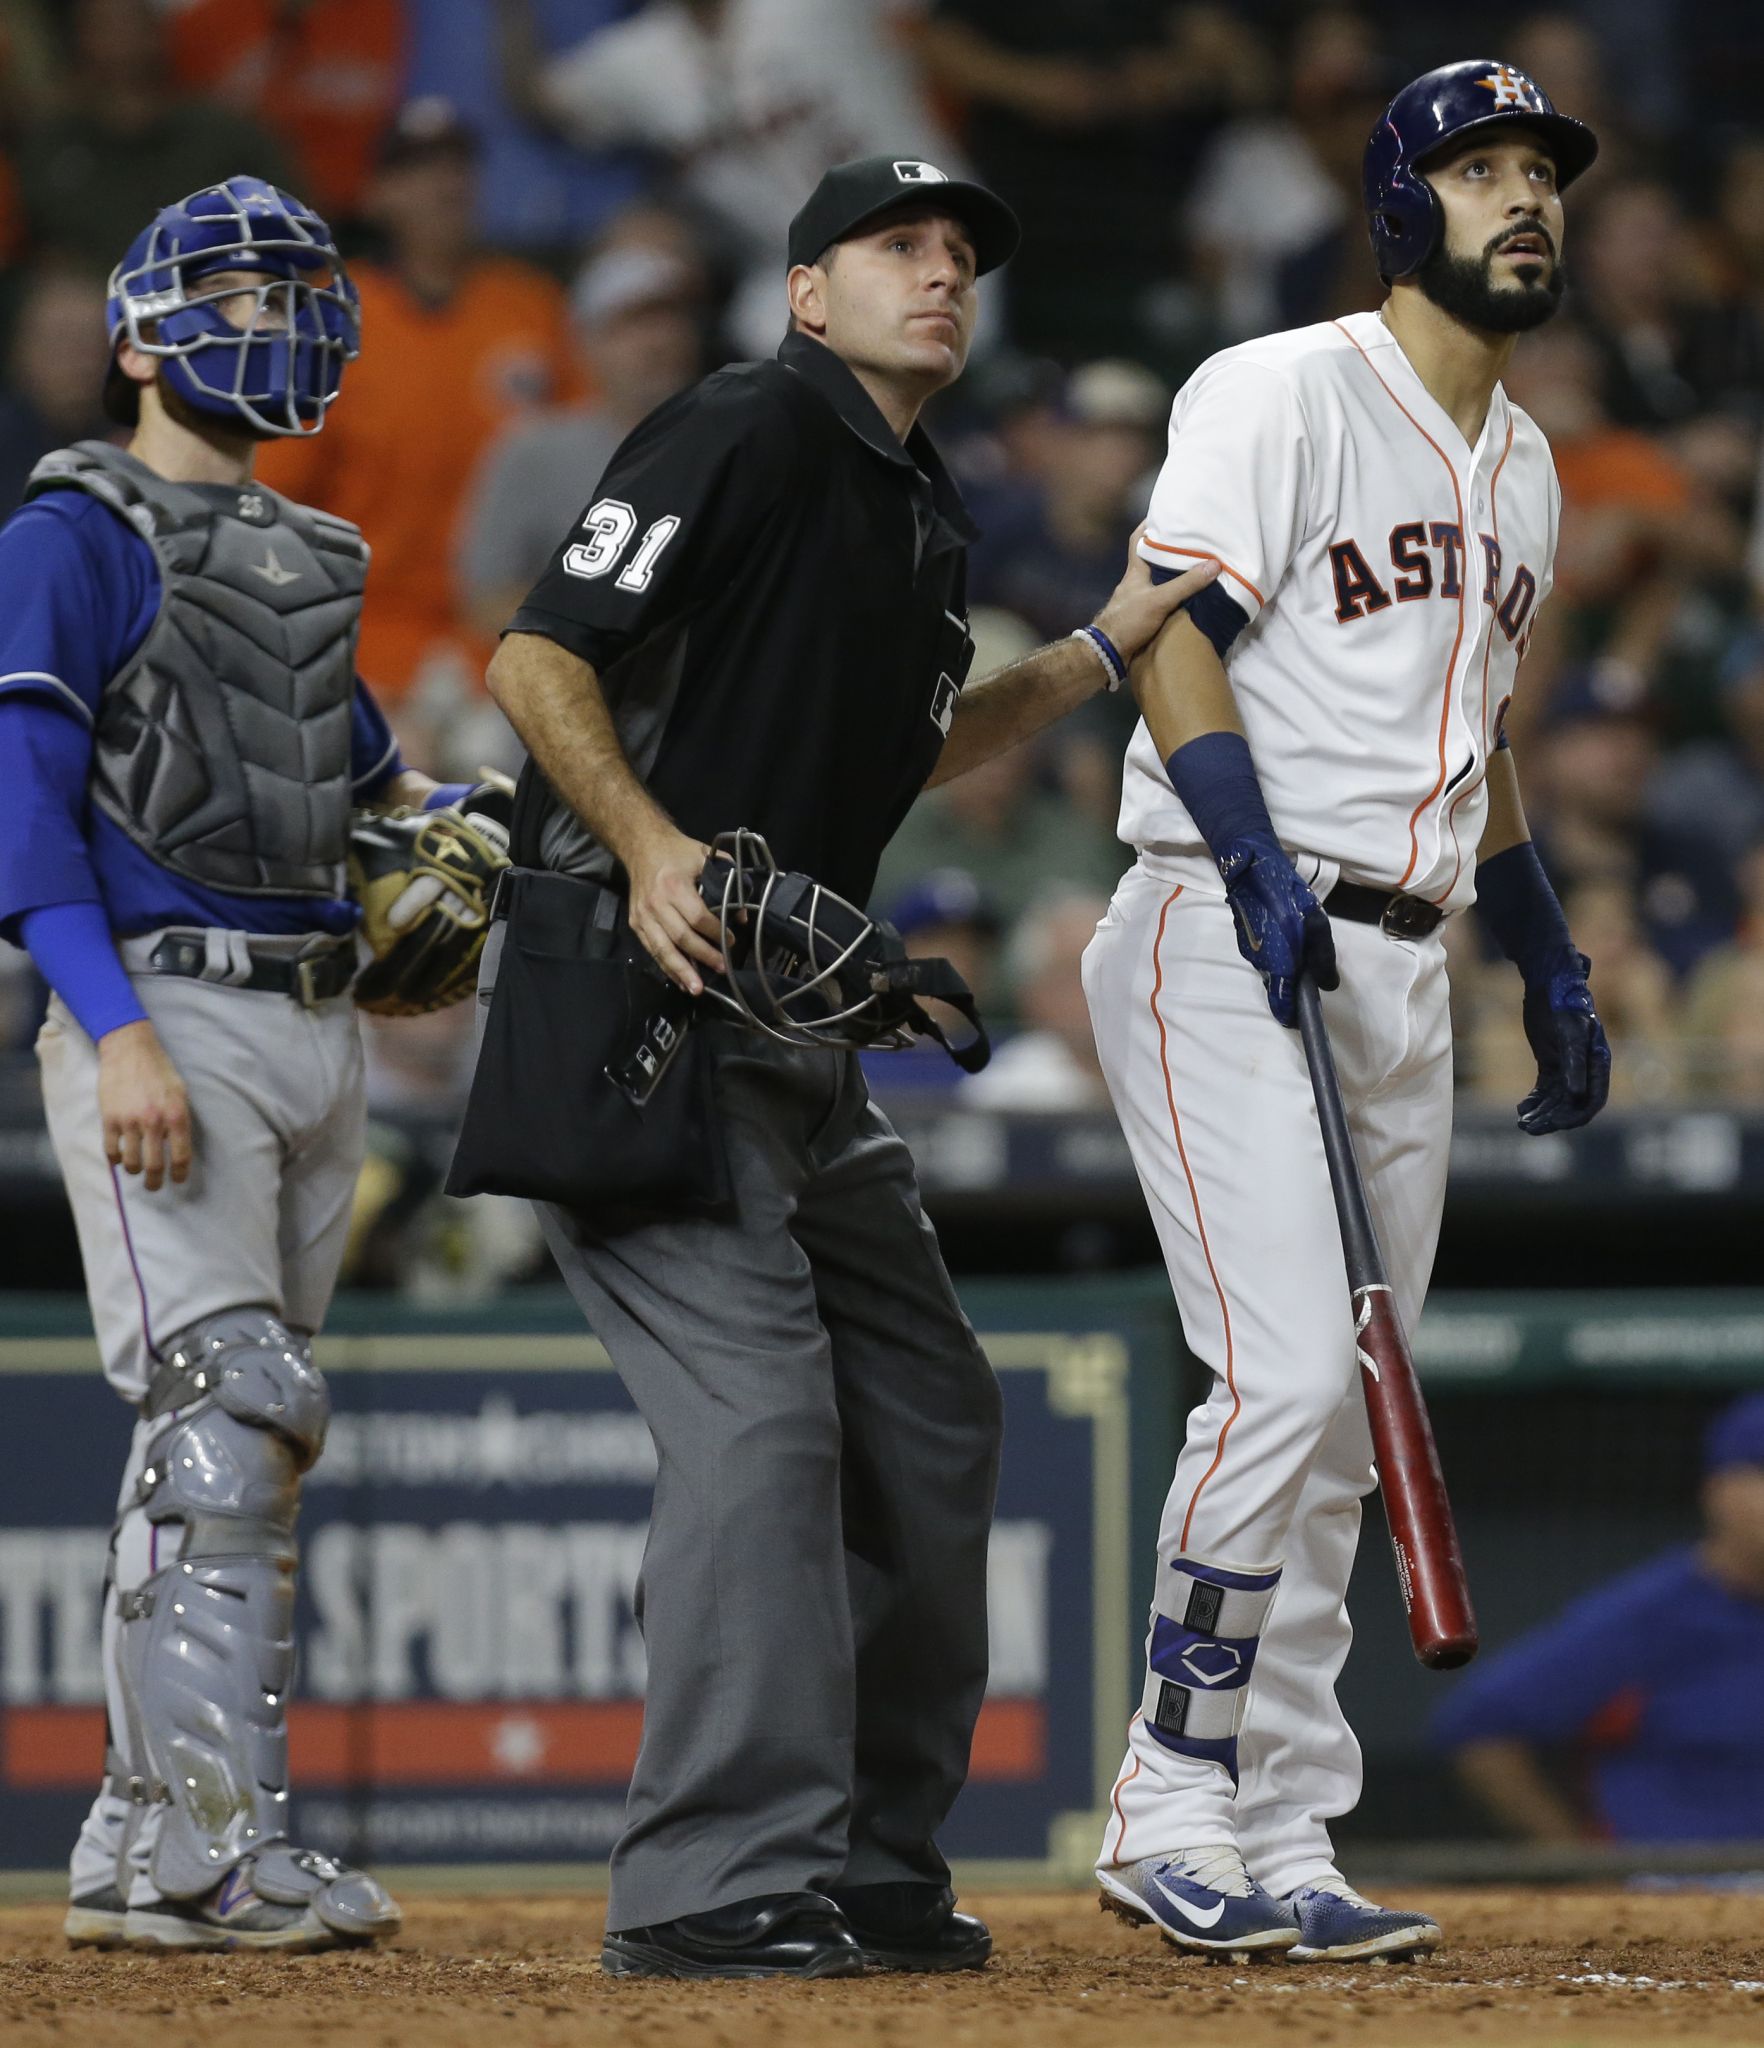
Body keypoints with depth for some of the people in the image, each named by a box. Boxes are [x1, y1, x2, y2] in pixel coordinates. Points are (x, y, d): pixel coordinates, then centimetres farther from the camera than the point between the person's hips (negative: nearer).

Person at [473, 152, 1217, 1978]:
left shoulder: (920, 518, 18)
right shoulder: (742, 435, -10)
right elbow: (540, 656, -17)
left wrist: (1109, 643, 22)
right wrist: (649, 843, -30)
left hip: (795, 1024, 10)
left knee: (928, 1415, 11)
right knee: (757, 1402, -20)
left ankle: (868, 1865, 20)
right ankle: (717, 1881, -21)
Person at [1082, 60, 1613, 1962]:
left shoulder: (1519, 467, 20)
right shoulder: (1285, 393, -7)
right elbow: (1173, 638, -15)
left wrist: (1552, 966, 24)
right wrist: (1260, 864, -26)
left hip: (1399, 964, 9)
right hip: (1224, 943, -8)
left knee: (1337, 1427, 8)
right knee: (1289, 1373, -18)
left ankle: (1281, 1851, 12)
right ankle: (1168, 1819, -13)